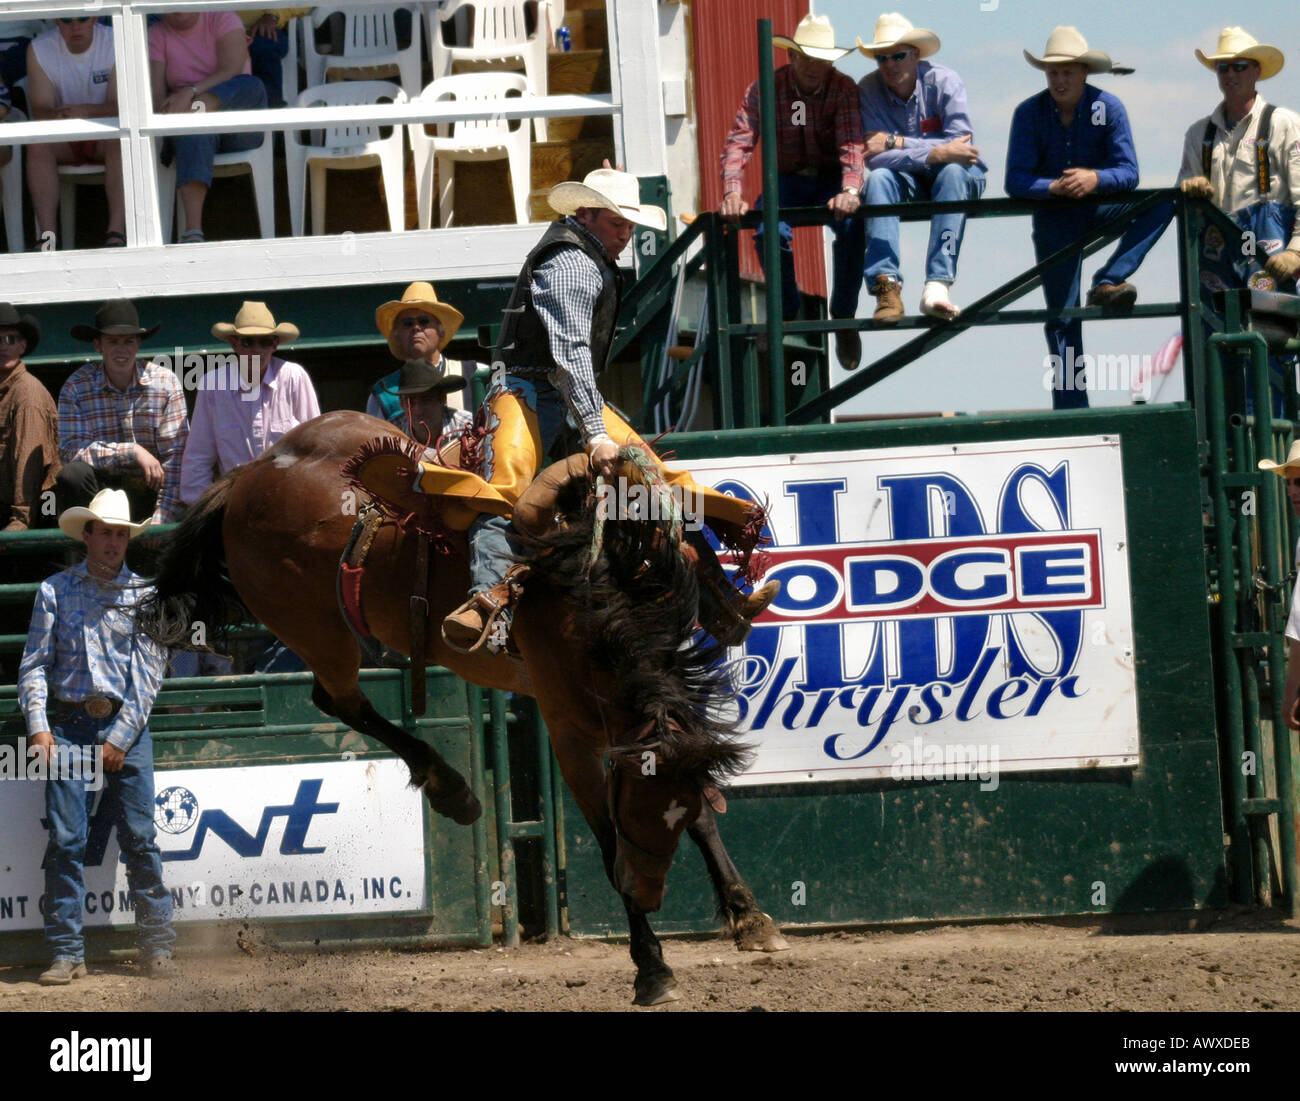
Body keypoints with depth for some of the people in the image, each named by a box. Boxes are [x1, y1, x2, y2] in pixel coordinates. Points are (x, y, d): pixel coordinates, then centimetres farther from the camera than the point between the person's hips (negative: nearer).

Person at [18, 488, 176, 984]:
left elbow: (149, 672, 2)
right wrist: (38, 726, -9)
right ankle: (66, 953, -3)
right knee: (65, 841, -5)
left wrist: (120, 738, -6)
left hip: (126, 725, 0)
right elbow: (34, 664, 4)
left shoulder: (144, 594, 6)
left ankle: (157, 946, 2)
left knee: (140, 839, -3)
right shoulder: (56, 590, 7)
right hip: (68, 726, 0)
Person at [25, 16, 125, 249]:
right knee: (37, 144, -29)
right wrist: (57, 116, -37)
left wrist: (85, 111, -39)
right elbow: (39, 109, -12)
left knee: (122, 138, -34)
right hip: (64, 140, 2)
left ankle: (116, 232, -43)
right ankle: (46, 236, -37)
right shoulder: (39, 49, -6)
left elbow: (120, 105, -18)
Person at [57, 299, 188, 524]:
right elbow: (71, 449, -15)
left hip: (148, 488, 0)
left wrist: (162, 520, -18)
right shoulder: (75, 388, -3)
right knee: (72, 474, -30)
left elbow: (176, 456, -8)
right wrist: (133, 452, -21)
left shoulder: (165, 382, -3)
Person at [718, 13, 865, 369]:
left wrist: (850, 191, -42)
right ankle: (787, 313, -6)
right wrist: (732, 195, -33)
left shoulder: (843, 89, -9)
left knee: (851, 226, -33)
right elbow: (738, 143, -16)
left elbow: (851, 143, -23)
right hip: (786, 179, 1)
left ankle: (844, 317, -13)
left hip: (831, 179, -1)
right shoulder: (765, 90, -8)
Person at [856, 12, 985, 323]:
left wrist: (897, 142, -25)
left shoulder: (943, 81, -14)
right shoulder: (868, 90, -11)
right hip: (907, 183, 1)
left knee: (953, 172, -35)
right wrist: (935, 154, -30)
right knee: (879, 178, -30)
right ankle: (886, 286, -42)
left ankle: (937, 285, -46)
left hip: (960, 176, -1)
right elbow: (873, 157, -22)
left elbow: (961, 144, -24)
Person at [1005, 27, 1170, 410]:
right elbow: (1016, 181, -16)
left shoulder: (1108, 108, -11)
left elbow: (1128, 173, -15)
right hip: (1054, 217, -1)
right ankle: (1071, 410, 1)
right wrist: (1054, 187, -35)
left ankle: (1108, 282, -31)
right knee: (1063, 318, -3)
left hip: (1099, 208, 1)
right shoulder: (1029, 114, -11)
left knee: (1161, 205, -26)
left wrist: (1095, 179, -37)